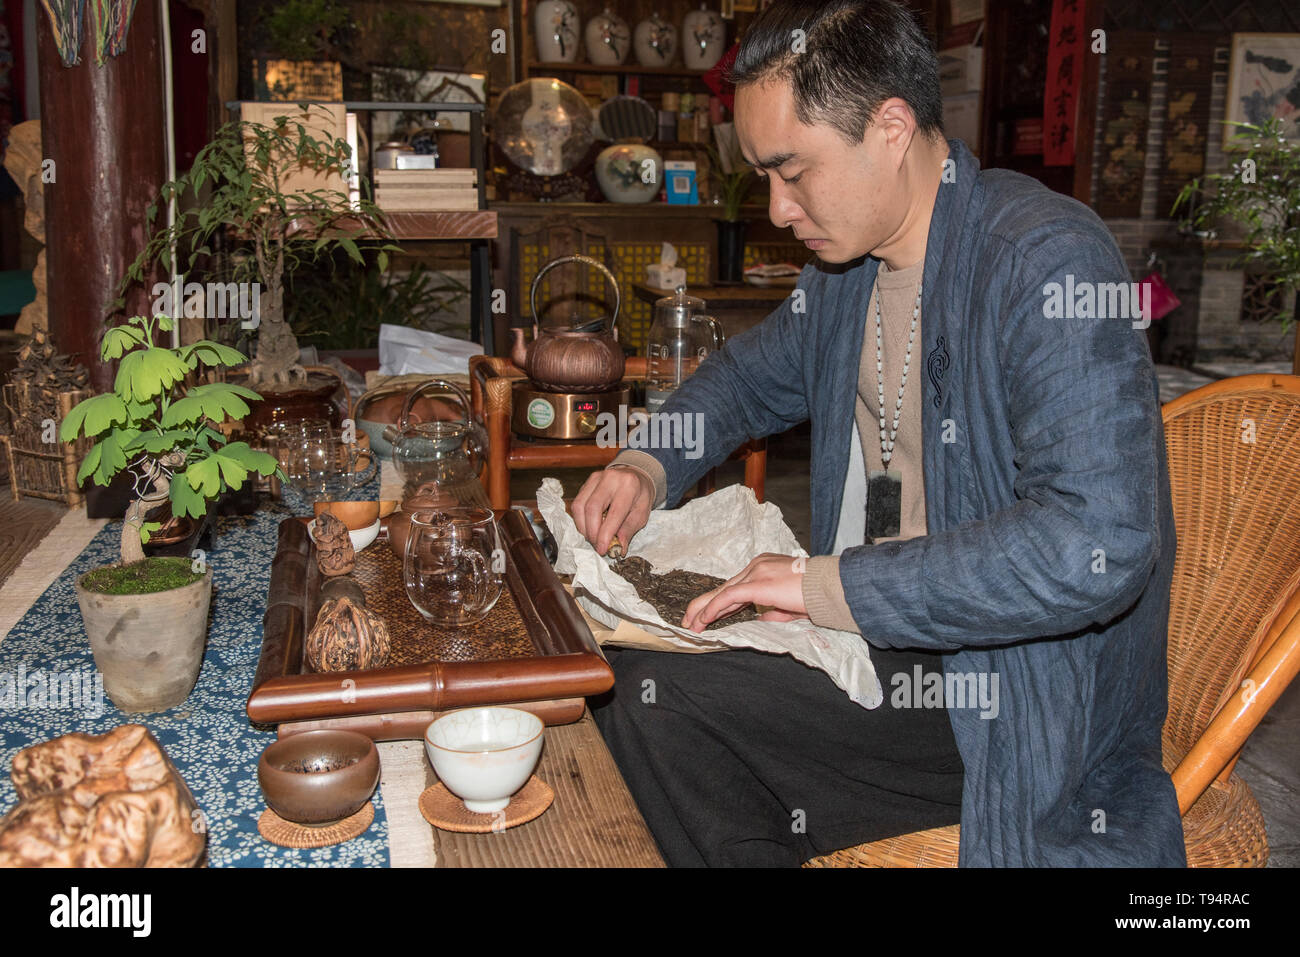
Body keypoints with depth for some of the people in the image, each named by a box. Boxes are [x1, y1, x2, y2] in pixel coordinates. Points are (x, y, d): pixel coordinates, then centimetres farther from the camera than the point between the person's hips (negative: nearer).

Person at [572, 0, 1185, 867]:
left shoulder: (1047, 259, -21)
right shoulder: (846, 264, 6)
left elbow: (1096, 548, -32)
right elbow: (756, 373, 25)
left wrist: (829, 586, -28)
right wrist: (650, 467, 6)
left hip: (1029, 701, -8)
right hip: (880, 638, 8)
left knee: (656, 691, -19)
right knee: (629, 675, -6)